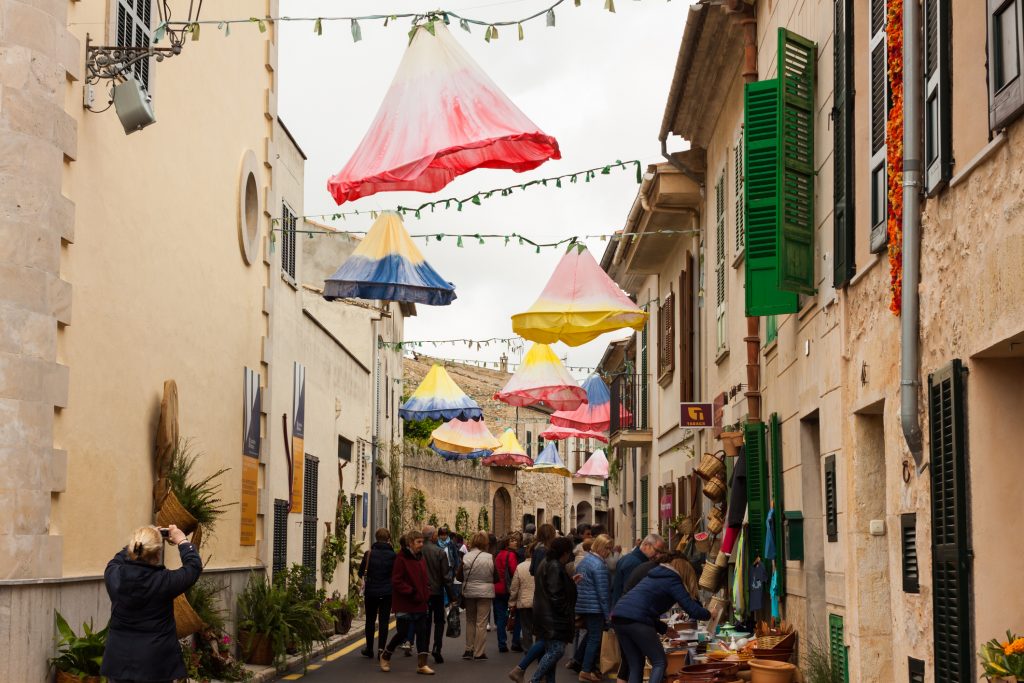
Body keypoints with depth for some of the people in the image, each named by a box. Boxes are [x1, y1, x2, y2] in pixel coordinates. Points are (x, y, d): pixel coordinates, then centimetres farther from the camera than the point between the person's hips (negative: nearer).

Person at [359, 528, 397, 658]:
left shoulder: (369, 553, -7)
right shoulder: (392, 555, -7)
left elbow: (361, 573, -1)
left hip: (371, 592, 1)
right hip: (387, 593, -1)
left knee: (370, 621, 14)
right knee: (384, 621, 4)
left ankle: (369, 649, 19)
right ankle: (381, 649, -2)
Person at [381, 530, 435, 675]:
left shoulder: (420, 558, 11)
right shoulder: (401, 559, -13)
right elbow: (396, 581, -17)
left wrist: (426, 593, 4)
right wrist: (412, 592, -20)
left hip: (420, 603, 7)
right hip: (404, 604, -7)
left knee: (422, 632, 4)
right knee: (402, 633, 0)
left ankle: (422, 664, 8)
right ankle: (385, 655, 23)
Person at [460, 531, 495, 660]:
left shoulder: (466, 557, -9)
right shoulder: (489, 558, -12)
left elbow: (460, 576, -2)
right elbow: (495, 576, -4)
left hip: (469, 592, 2)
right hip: (485, 592, -2)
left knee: (470, 621, 17)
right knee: (481, 623, 4)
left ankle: (469, 649, 18)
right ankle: (478, 652, 4)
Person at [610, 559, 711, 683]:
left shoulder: (654, 576, 30)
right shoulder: (672, 581, 6)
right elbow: (693, 609, -1)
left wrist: (664, 629, 33)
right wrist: (709, 614, 18)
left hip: (618, 616, 8)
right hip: (636, 620, -8)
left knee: (635, 667, 13)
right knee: (659, 663, 2)